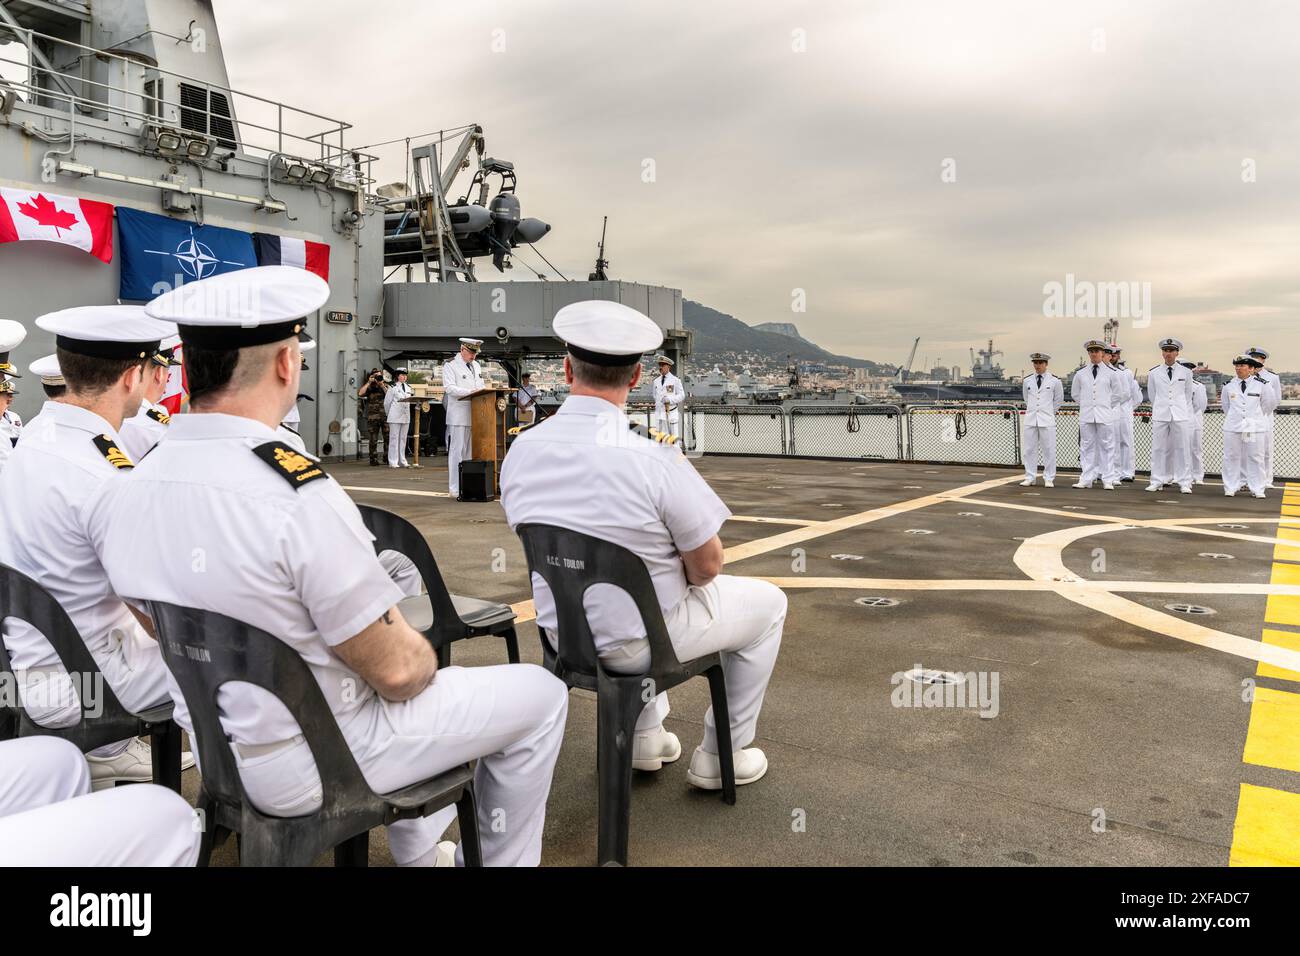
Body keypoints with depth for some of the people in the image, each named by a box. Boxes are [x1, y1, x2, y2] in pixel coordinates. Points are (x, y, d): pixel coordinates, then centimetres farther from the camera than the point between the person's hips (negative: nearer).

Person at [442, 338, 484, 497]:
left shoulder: (476, 366, 21)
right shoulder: (450, 365, -1)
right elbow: (449, 387, -12)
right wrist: (469, 392, -24)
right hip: (458, 415, -7)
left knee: (471, 452, 8)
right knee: (457, 451, -5)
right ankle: (455, 488, -1)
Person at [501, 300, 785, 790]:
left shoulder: (521, 450, -10)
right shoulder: (653, 460, -29)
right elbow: (707, 565, -18)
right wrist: (688, 576, 6)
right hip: (637, 642, -6)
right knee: (767, 603, 18)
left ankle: (645, 737, 41)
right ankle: (721, 756, 26)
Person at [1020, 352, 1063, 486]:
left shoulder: (1054, 381, 1)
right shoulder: (1027, 381, 8)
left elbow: (1059, 400, 13)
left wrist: (1049, 411, 13)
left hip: (1047, 420, -3)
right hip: (1030, 419, 3)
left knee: (1049, 450, -1)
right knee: (1030, 450, 4)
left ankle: (1048, 479, 5)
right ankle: (1030, 478, 11)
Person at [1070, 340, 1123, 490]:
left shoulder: (1111, 373, 3)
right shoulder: (1080, 373, 7)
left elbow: (1118, 393, 11)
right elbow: (1075, 393, 18)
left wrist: (1107, 406, 8)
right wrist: (1086, 405, 12)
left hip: (1105, 415, -2)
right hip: (1086, 415, 2)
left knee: (1106, 446, 1)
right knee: (1087, 446, 4)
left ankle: (1108, 480, 5)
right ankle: (1086, 479, 8)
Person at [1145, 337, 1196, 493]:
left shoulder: (1185, 373, 6)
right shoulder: (1154, 373, 6)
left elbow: (1188, 395, 15)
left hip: (1180, 415, 0)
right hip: (1160, 415, 0)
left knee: (1181, 449, 0)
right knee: (1158, 448, 1)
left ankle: (1184, 483, 3)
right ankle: (1157, 481, 7)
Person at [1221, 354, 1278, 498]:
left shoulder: (1262, 385, -1)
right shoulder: (1228, 386, 4)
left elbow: (1270, 403, 12)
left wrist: (1257, 416, 16)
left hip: (1255, 427, -1)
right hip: (1233, 427, 1)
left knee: (1256, 458, 2)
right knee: (1231, 457, 3)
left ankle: (1257, 489, 8)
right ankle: (1231, 487, 10)